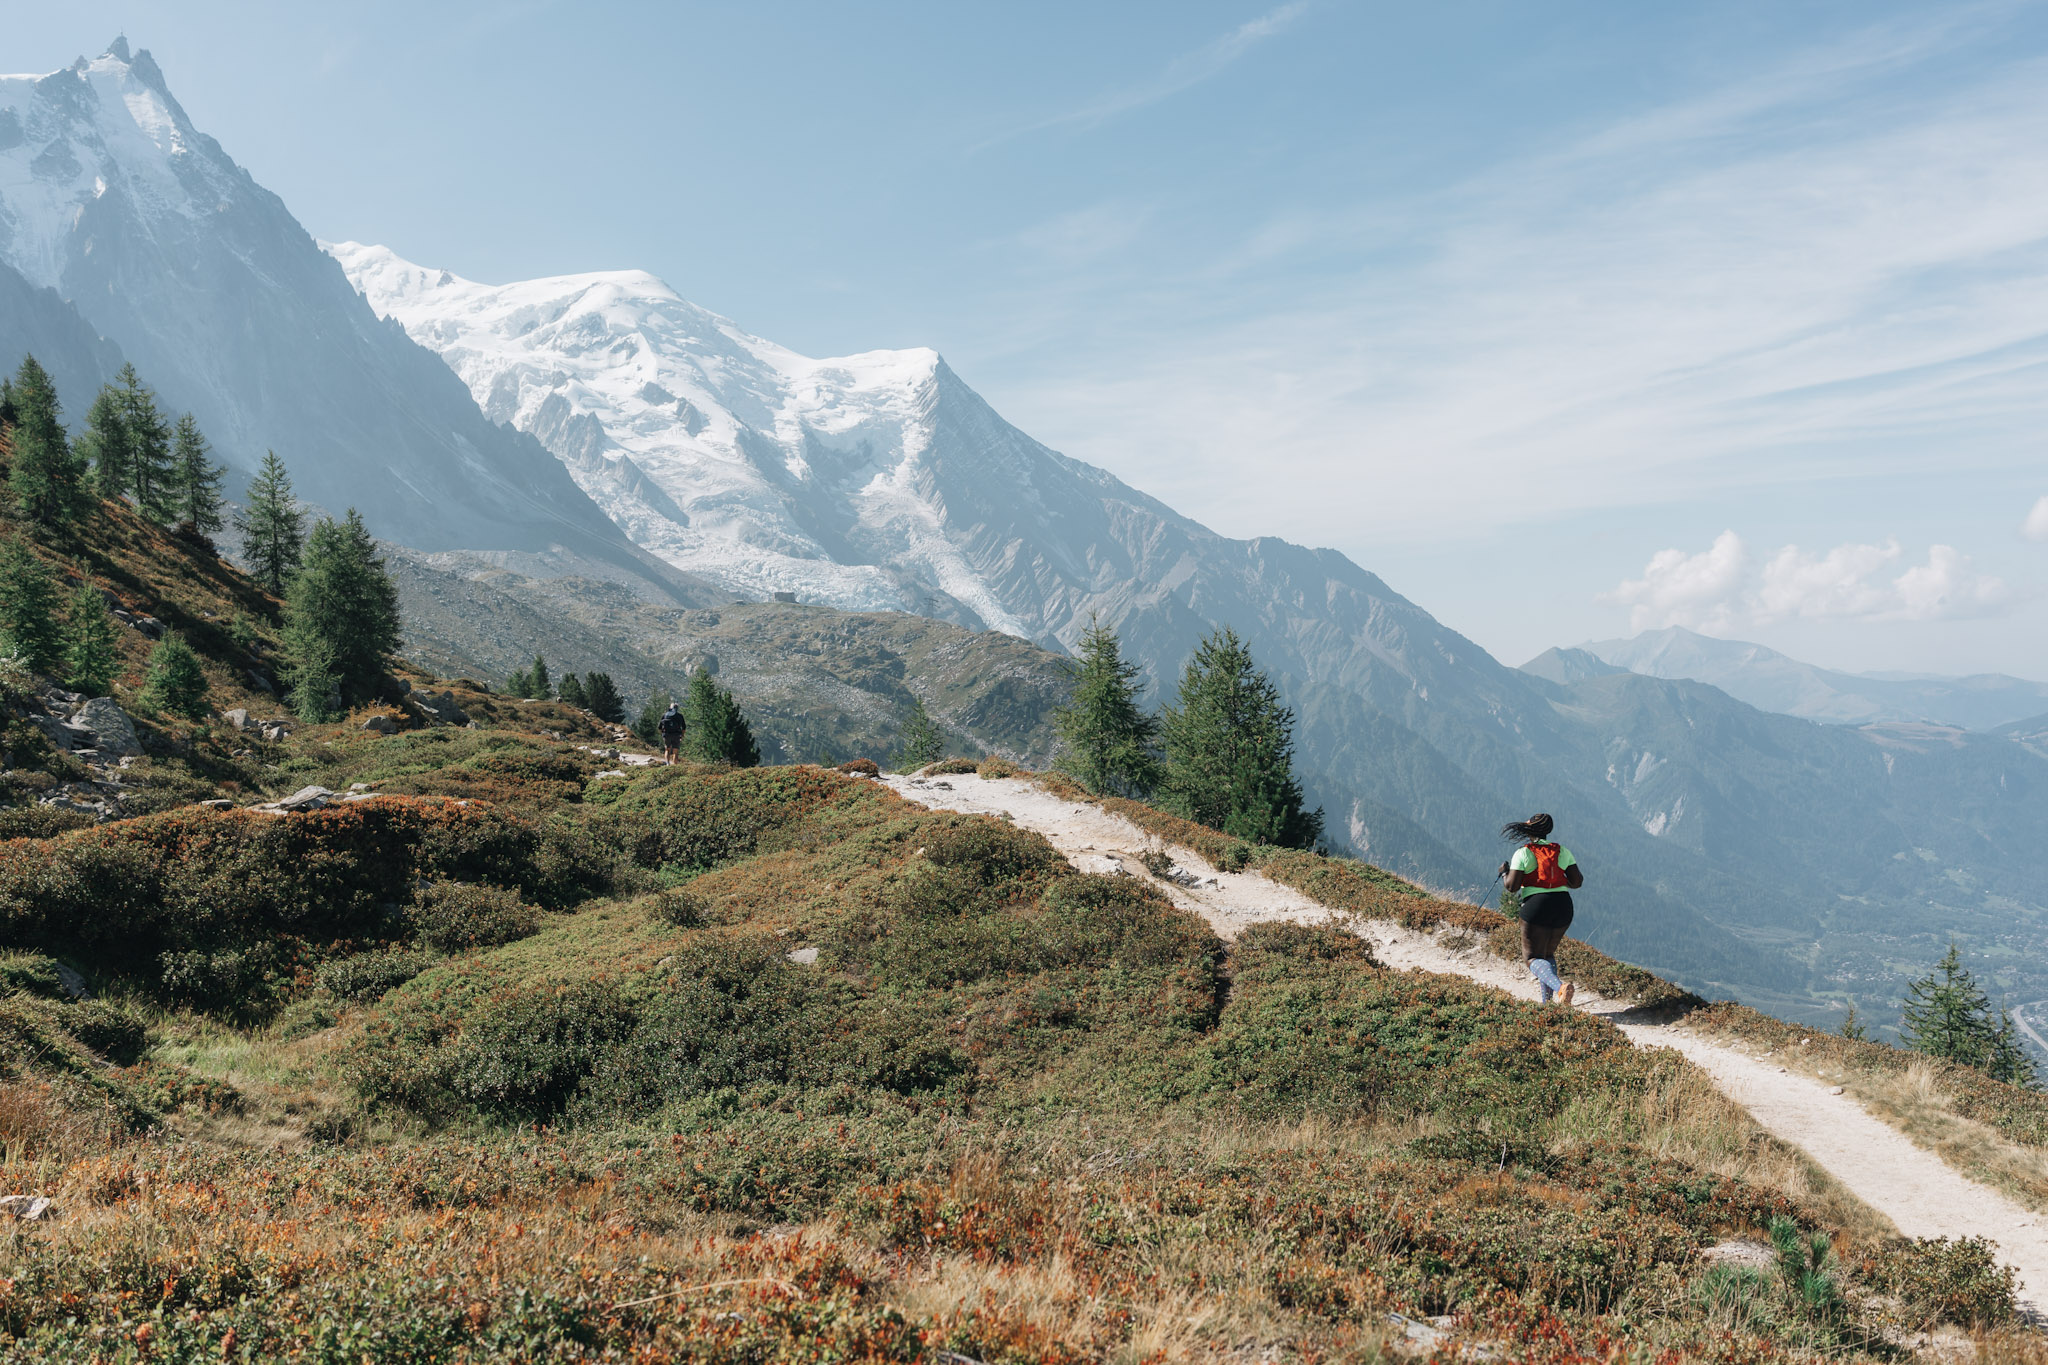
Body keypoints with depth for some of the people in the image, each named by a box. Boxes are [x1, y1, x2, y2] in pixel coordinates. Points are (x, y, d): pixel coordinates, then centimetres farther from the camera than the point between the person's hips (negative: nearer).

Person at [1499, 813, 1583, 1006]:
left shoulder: (1523, 854, -4)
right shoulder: (1563, 851, 9)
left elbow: (1512, 887, -8)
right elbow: (1576, 882, 7)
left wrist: (1505, 872, 12)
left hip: (1536, 906, -5)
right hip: (1563, 907, 5)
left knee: (1533, 958, -1)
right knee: (1548, 953, 23)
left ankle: (1560, 987, -31)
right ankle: (1548, 1001, 15)